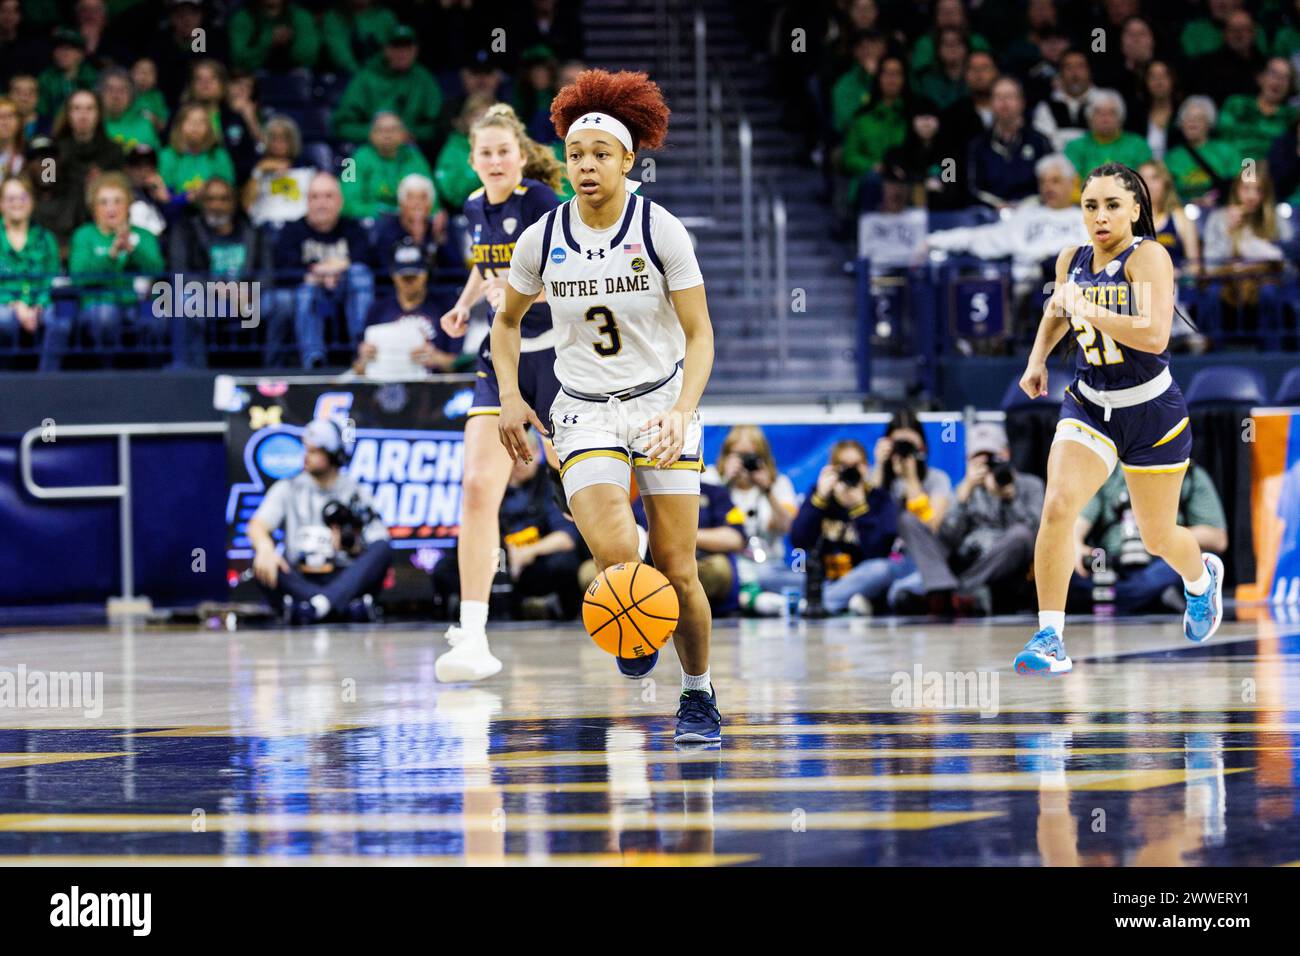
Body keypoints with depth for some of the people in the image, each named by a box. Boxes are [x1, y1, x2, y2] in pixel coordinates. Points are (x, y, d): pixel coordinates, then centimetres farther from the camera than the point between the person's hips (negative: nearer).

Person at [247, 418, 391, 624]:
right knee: (262, 563, -29)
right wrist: (265, 547, -28)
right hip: (298, 582, 0)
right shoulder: (287, 489, 12)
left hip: (344, 581, 0)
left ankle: (319, 604, -50)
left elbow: (379, 546, 3)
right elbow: (257, 525, -5)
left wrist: (352, 545, -18)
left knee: (383, 549, -26)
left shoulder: (357, 493, 11)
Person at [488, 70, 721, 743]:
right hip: (585, 416, 1)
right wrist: (510, 397, 0)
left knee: (677, 572, -3)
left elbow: (699, 335, -8)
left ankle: (699, 693, 20)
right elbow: (506, 320, 15)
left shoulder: (662, 232, -10)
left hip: (663, 404, -1)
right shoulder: (542, 239, -4)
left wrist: (682, 411, -24)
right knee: (617, 556, -23)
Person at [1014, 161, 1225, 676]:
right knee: (1057, 507, -21)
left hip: (1151, 411, -3)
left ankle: (1202, 578, 49)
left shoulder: (1147, 256, -18)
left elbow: (1155, 335, -32)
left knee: (1157, 537, 12)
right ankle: (1050, 637, -16)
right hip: (1089, 406, 3)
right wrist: (1038, 358, 12)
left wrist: (1089, 310, -31)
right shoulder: (1071, 260, 0)